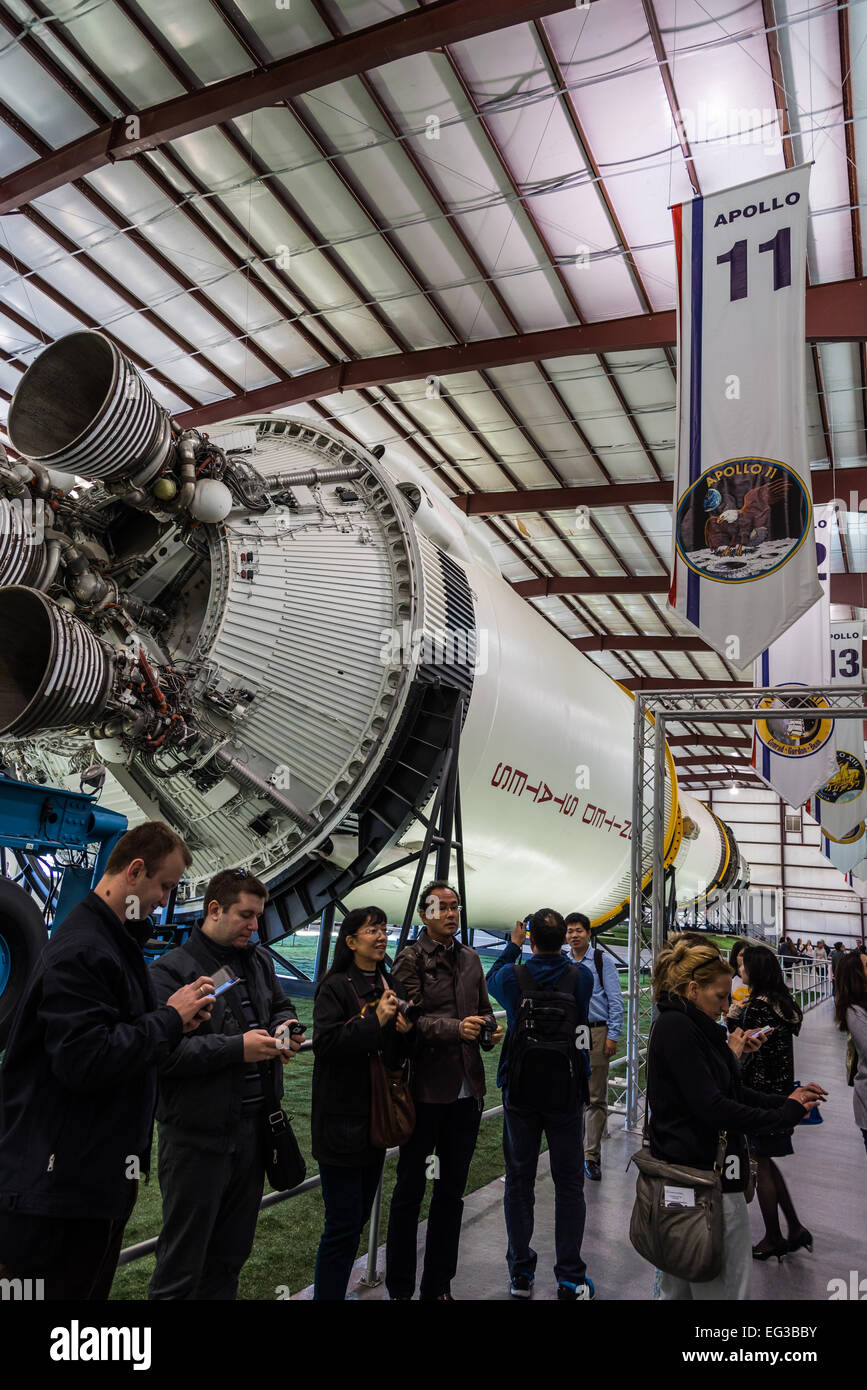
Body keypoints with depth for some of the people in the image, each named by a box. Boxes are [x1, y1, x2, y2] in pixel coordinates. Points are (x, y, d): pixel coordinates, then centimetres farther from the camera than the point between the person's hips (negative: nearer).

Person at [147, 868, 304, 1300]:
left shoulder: (259, 960, 8)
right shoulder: (172, 970, -15)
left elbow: (281, 1005, 23)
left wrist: (285, 1028, -1)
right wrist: (238, 1048, -24)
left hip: (254, 1126, 7)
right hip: (198, 1134, -7)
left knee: (232, 1251, 21)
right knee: (183, 1259, 7)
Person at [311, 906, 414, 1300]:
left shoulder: (388, 986, 10)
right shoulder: (336, 986, -11)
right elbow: (325, 1043, -23)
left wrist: (404, 1030, -6)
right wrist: (376, 1021, -25)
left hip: (376, 1117, 7)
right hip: (342, 1120, -7)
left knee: (360, 1215, 16)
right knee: (344, 1225, -2)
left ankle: (337, 1287, 30)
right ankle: (328, 1293, 13)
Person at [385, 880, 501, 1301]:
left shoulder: (470, 959, 11)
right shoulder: (411, 959, -8)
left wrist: (490, 1028, -3)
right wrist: (456, 1028, -27)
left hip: (466, 1089, 6)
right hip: (426, 1088, -6)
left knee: (452, 1188, 15)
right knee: (410, 1188, 7)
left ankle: (438, 1285, 29)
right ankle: (399, 1286, 22)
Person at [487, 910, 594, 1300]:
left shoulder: (513, 976, -10)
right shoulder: (581, 978, -11)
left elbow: (491, 978, 13)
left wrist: (513, 945, 21)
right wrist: (559, 954, 19)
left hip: (520, 1093, 1)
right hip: (565, 1094, 0)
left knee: (519, 1182, 12)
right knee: (569, 1184, 10)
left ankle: (520, 1273, 19)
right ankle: (570, 1279, 12)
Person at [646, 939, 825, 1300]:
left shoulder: (690, 1027, 14)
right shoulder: (676, 1028, -18)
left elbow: (734, 1091, 15)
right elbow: (712, 1107, -22)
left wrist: (787, 1101, 1)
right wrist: (784, 1116, -13)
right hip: (697, 1174, -10)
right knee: (724, 1287, -1)